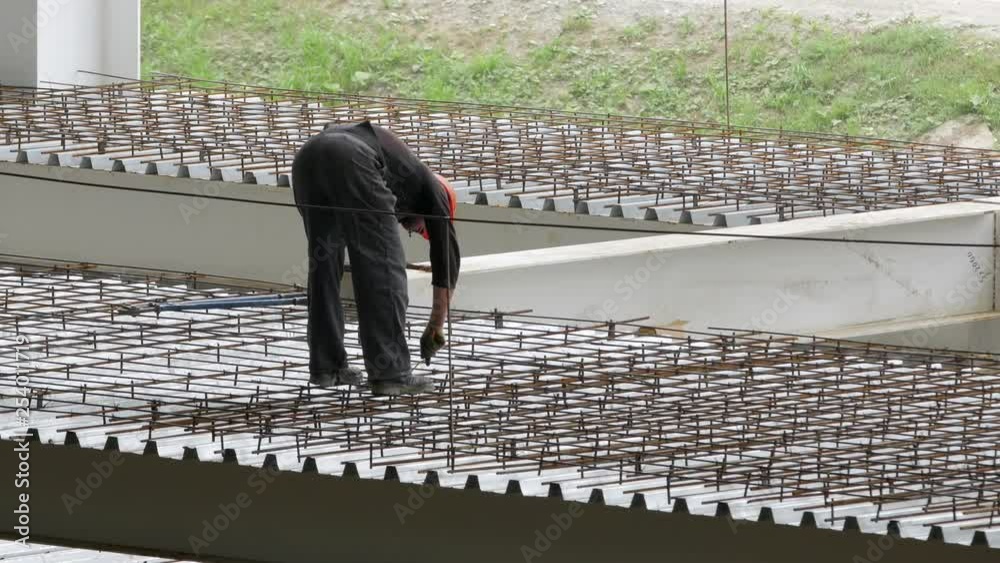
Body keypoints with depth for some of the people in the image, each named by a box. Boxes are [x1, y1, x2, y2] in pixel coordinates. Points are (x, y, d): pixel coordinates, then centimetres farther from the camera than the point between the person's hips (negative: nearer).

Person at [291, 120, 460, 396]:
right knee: (385, 268, 5)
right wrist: (436, 326, 36)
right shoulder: (429, 187, 31)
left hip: (307, 157, 6)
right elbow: (446, 255, 29)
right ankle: (389, 372, 5)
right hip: (352, 163, -6)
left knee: (323, 265, 21)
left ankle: (326, 366, 22)